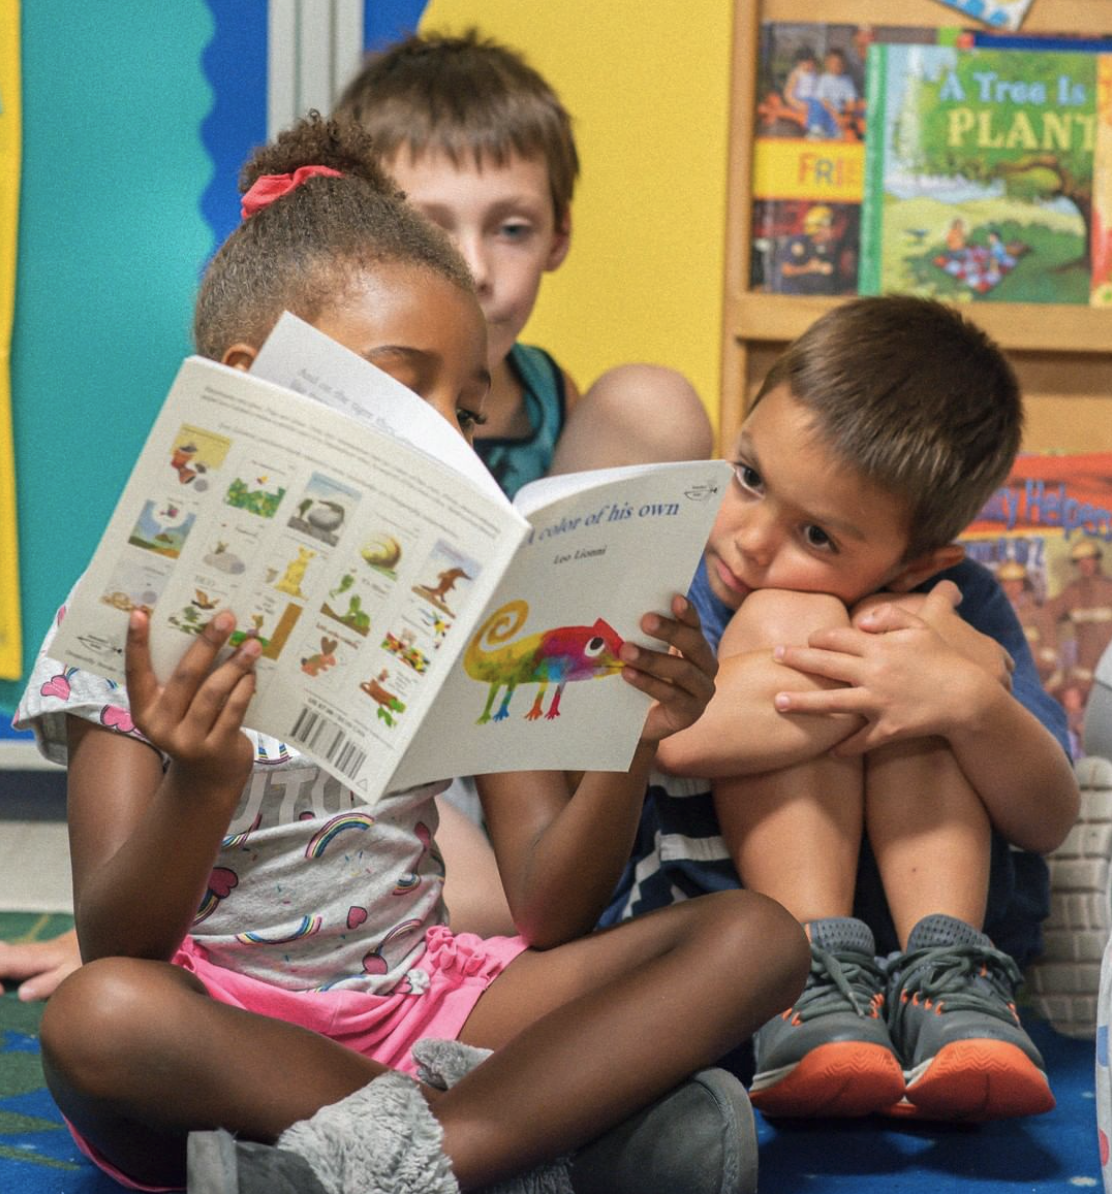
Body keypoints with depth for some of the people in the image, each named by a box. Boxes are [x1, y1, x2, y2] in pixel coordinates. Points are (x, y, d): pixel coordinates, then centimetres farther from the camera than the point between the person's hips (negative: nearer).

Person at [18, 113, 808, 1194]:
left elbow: (550, 917, 4)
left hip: (418, 997, 4)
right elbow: (115, 949, -13)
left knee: (757, 936, -13)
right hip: (221, 1018, -4)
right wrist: (200, 785, -33)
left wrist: (630, 747, -15)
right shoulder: (143, 613, -5)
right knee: (94, 1017, -38)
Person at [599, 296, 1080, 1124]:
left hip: (908, 911, 2)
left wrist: (971, 698, -29)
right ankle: (816, 986, -31)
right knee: (785, 624, -20)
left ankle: (945, 976, -28)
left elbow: (1050, 822, -7)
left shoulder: (952, 606, 1)